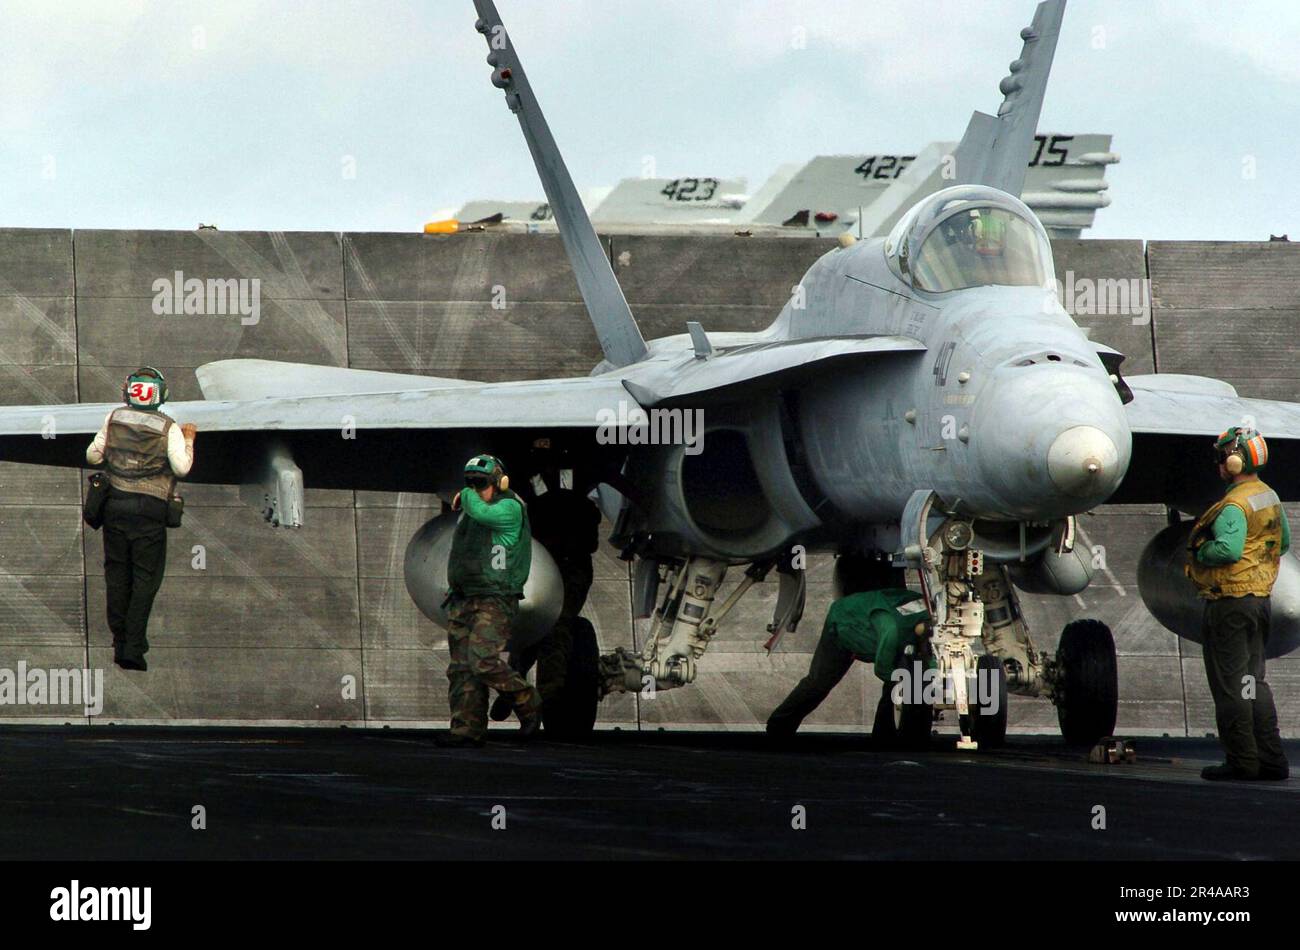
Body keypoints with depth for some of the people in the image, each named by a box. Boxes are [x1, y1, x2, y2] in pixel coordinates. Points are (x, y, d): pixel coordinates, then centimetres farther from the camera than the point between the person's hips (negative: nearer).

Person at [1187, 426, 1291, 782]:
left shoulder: (1234, 506, -19)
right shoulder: (1270, 498, 10)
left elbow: (1228, 549, -31)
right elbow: (1283, 543, 22)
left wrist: (1199, 553, -13)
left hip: (1230, 602, -9)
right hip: (1260, 599, 9)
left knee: (1230, 686, -3)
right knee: (1254, 681, 15)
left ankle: (1242, 762, -2)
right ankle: (1271, 760, 14)